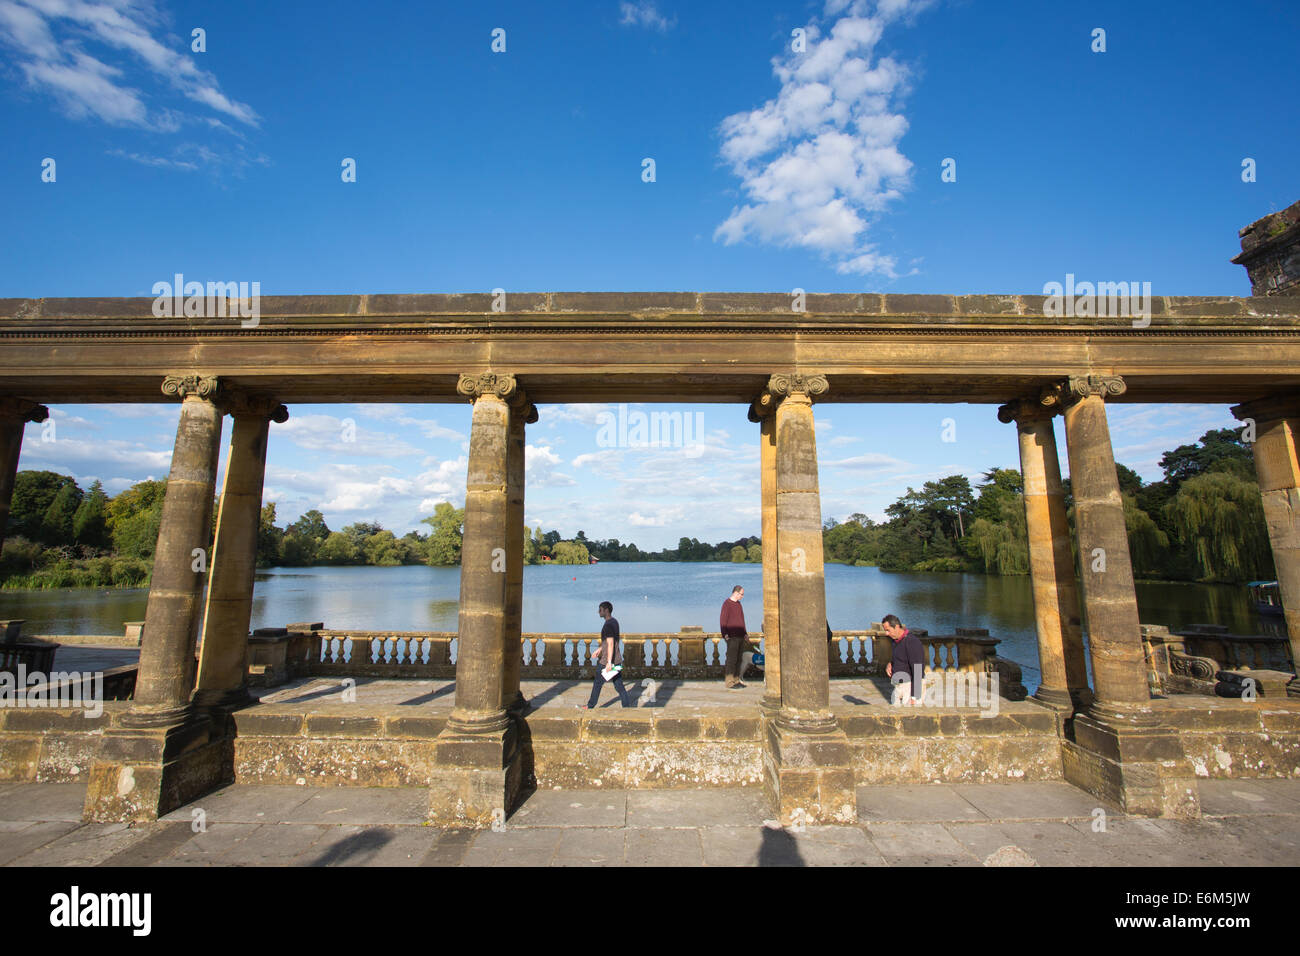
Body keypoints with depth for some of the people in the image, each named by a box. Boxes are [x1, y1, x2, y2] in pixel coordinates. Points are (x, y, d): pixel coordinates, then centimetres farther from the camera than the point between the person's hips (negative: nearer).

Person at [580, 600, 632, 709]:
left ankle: (590, 706, 25)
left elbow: (610, 644, -24)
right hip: (617, 660, 8)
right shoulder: (614, 621, 11)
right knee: (619, 686, 10)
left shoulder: (608, 625, -19)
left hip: (607, 661, -8)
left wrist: (609, 662, -25)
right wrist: (599, 649, 27)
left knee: (597, 683, 10)